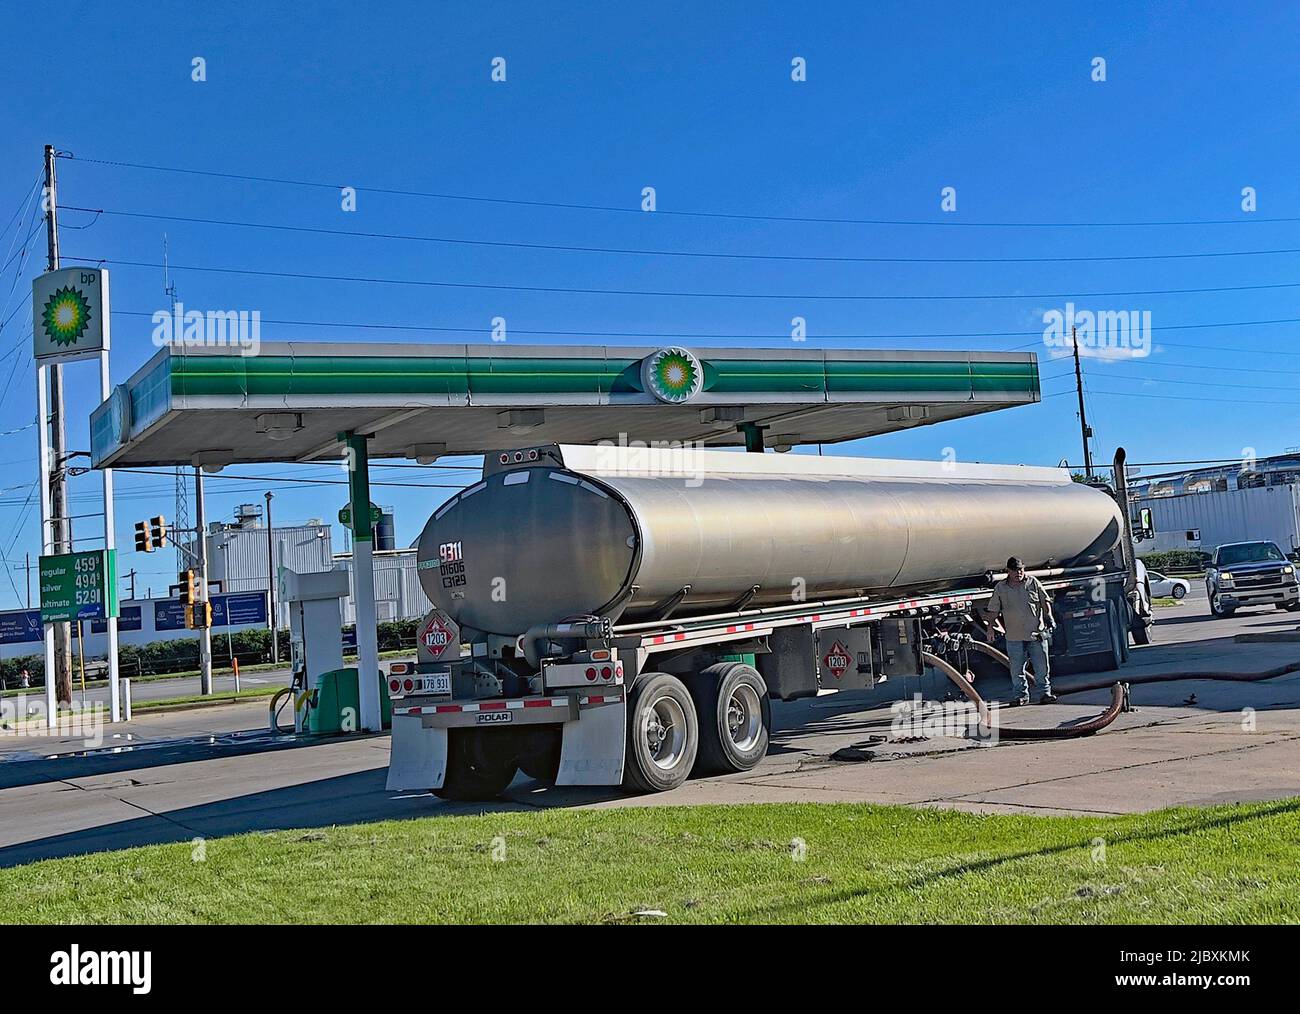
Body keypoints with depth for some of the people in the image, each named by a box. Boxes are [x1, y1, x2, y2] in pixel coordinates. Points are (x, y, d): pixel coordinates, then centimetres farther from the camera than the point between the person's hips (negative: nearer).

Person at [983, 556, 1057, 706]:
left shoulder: (1033, 583, 6)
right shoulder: (1000, 588, 5)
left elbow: (1045, 601, 10)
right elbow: (993, 610, 7)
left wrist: (1049, 617, -2)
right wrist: (990, 625, -5)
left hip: (1037, 633, 0)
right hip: (1014, 637, 0)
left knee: (1042, 666, 3)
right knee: (1016, 669, 3)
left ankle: (1046, 692, 13)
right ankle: (1021, 695, 13)